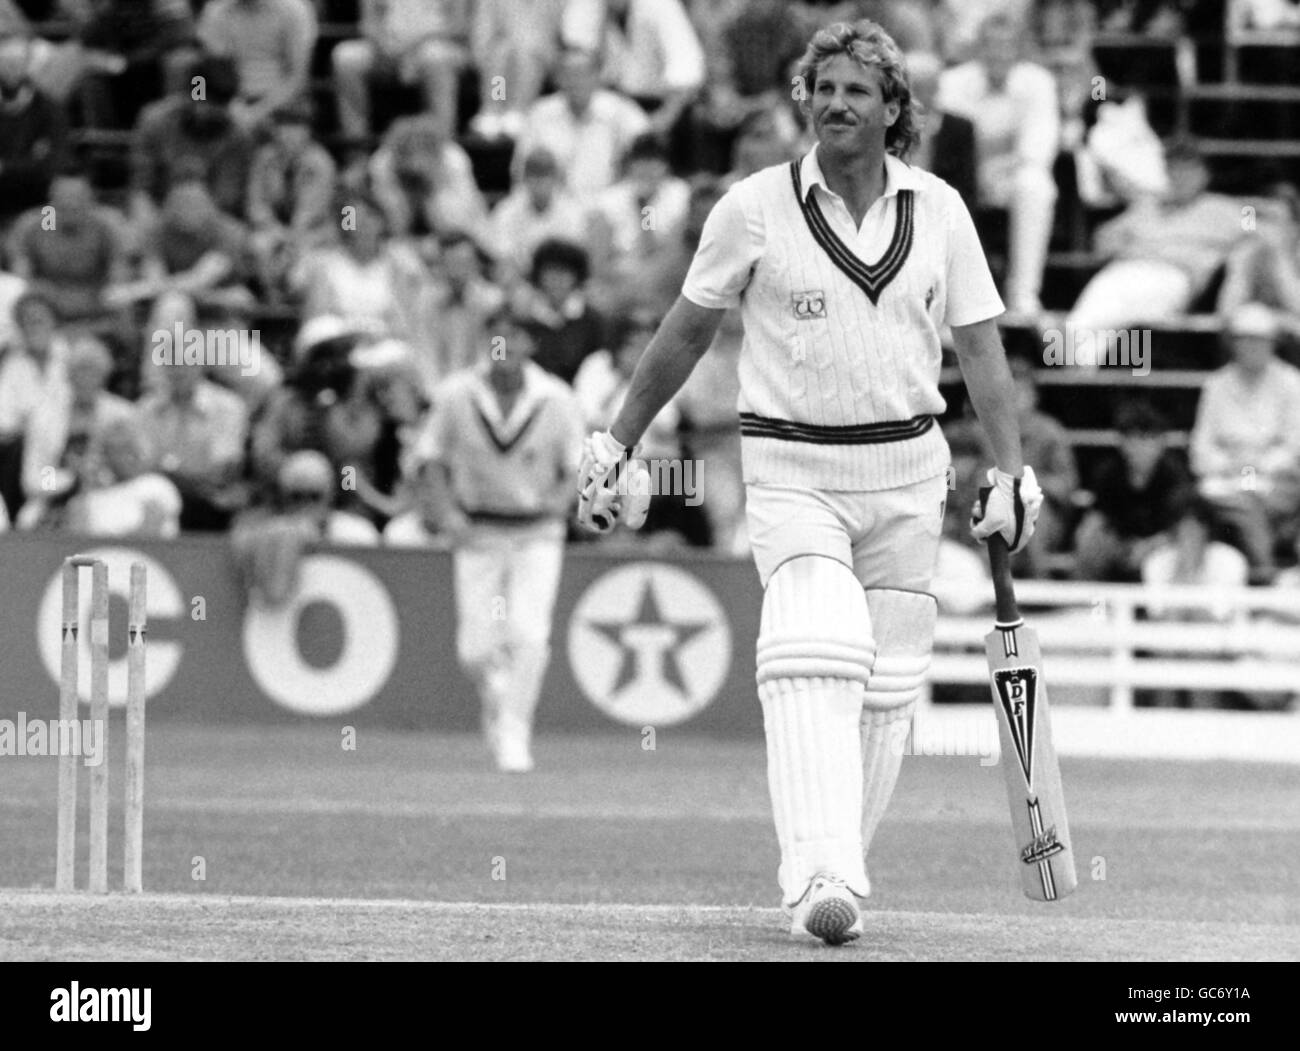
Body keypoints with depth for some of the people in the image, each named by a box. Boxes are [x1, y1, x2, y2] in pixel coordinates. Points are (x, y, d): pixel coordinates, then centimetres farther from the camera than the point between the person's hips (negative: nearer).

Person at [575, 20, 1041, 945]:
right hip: (793, 469, -3)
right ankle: (822, 881, -30)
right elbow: (686, 333, 6)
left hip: (907, 469, 3)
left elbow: (980, 346, 7)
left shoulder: (939, 209, 4)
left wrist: (1013, 472, -1)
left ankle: (833, 866, 19)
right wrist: (614, 445, 6)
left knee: (888, 685, 5)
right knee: (815, 661, -20)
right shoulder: (756, 207, -3)